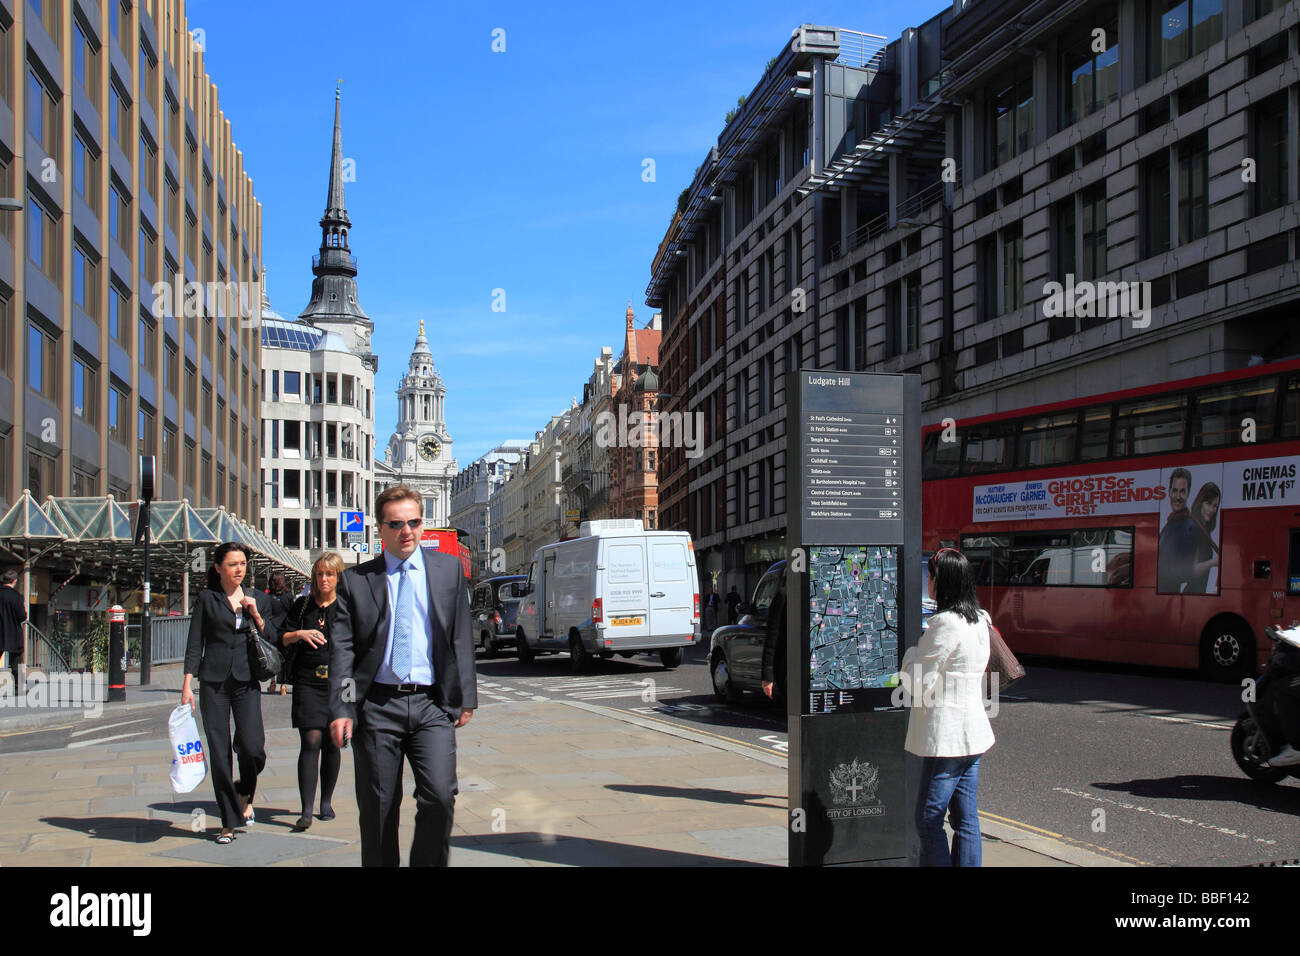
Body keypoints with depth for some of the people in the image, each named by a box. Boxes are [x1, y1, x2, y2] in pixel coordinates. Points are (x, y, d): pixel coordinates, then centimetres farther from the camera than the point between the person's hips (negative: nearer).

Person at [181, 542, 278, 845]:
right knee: (219, 753, -1)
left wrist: (256, 614, -6)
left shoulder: (259, 599, 11)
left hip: (246, 681, 1)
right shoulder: (207, 598, 7)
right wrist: (187, 684, -3)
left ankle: (245, 793, 18)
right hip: (213, 681, 0)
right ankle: (229, 822, 10)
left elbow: (274, 640, 8)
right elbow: (195, 643, 4)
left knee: (252, 747, -14)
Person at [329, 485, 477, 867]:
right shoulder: (355, 580, 6)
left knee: (440, 795, -15)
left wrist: (465, 697, 7)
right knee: (378, 807, 5)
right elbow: (342, 649, 2)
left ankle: (427, 862, 5)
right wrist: (341, 709, -7)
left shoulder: (449, 569, 10)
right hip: (377, 706, 0)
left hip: (432, 704, 0)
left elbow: (462, 638, 11)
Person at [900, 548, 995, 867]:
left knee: (929, 820, -2)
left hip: (946, 736, -9)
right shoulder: (979, 621, 11)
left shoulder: (944, 623, -17)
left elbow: (918, 684, -15)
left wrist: (910, 652, 1)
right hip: (973, 731, 9)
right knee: (966, 819, 11)